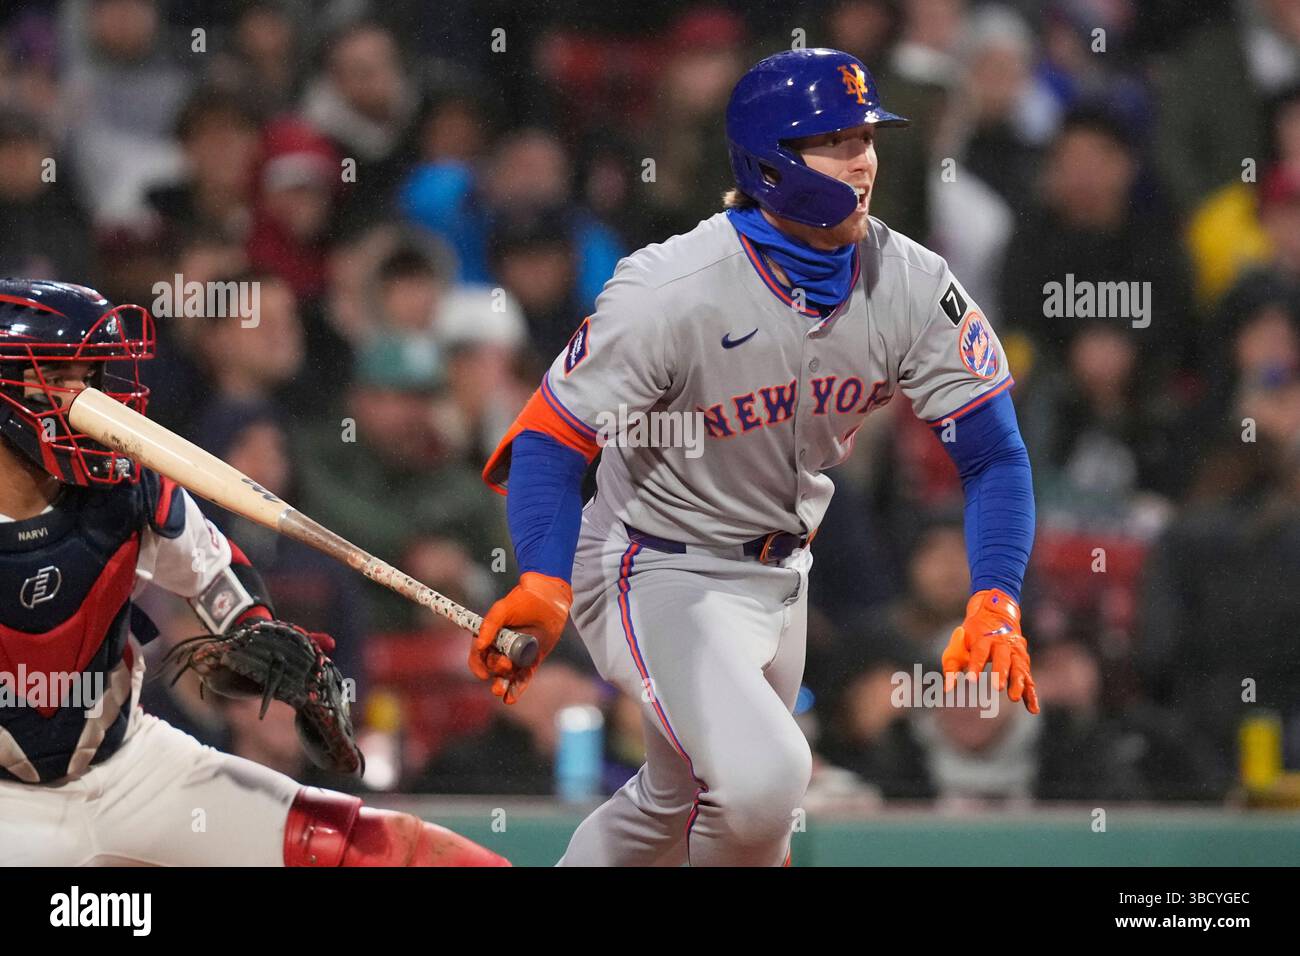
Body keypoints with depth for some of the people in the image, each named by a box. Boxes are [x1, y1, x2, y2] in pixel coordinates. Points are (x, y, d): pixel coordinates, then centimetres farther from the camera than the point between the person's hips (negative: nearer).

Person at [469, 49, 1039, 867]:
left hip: (782, 575, 7)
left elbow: (995, 455, -9)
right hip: (659, 575, -6)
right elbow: (550, 441, -23)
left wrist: (996, 605, -26)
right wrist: (544, 585, -42)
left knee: (676, 804, 20)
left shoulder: (913, 286, -12)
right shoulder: (671, 292, -26)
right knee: (762, 777, -27)